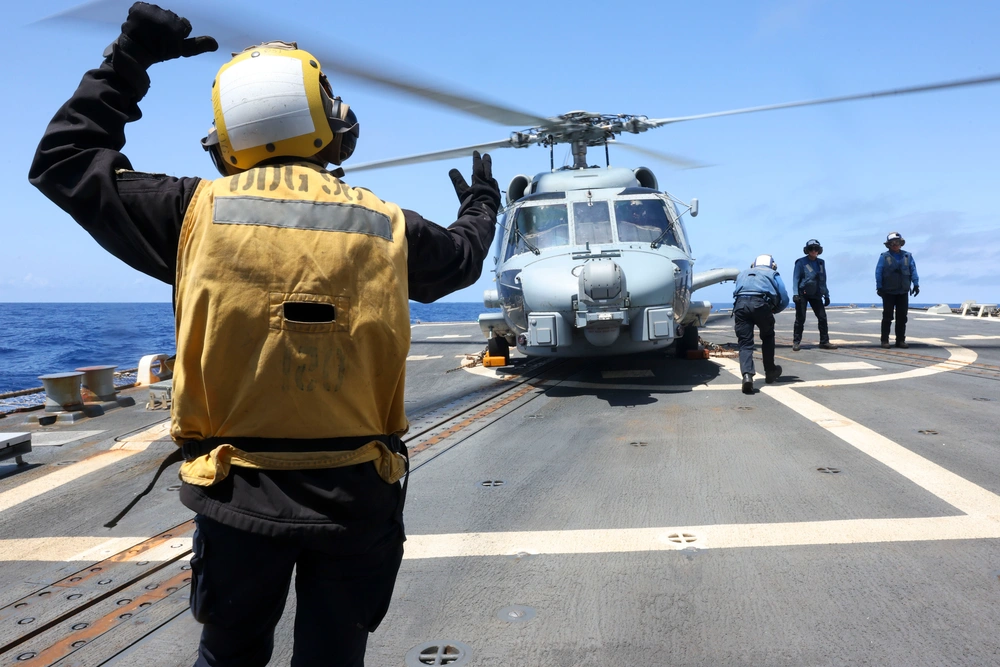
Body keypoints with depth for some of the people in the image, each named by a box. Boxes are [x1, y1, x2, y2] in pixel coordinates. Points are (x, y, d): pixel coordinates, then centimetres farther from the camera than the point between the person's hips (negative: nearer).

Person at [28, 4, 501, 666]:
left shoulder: (199, 211, -6)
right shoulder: (388, 226, -2)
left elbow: (63, 161, 7)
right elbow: (460, 257, 21)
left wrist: (127, 60, 14)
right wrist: (482, 208, 43)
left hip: (238, 494, 0)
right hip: (359, 496, 1)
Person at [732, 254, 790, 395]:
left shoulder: (743, 273, 34)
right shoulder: (773, 274, 25)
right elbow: (784, 300, 17)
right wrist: (772, 311, 33)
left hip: (740, 304, 1)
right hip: (761, 304, -1)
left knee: (745, 343, 3)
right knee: (767, 337, 24)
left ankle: (747, 375, -20)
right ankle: (770, 371, 33)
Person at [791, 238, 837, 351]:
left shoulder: (821, 263, 12)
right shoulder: (801, 262, -3)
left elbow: (823, 280, 17)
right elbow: (796, 278, -6)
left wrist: (826, 295, 14)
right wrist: (795, 293, -16)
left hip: (816, 294, 5)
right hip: (803, 294, -5)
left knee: (822, 317, 1)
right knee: (800, 318, -3)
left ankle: (824, 342, 9)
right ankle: (796, 342, 4)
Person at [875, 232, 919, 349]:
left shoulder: (907, 256, 6)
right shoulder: (884, 257, -2)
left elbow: (913, 270, 4)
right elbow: (878, 273, -4)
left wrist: (916, 284, -5)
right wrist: (879, 287, -9)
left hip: (903, 292, 3)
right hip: (888, 292, -3)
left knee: (902, 317, 5)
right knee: (887, 317, 0)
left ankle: (900, 340, 11)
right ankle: (885, 340, 3)